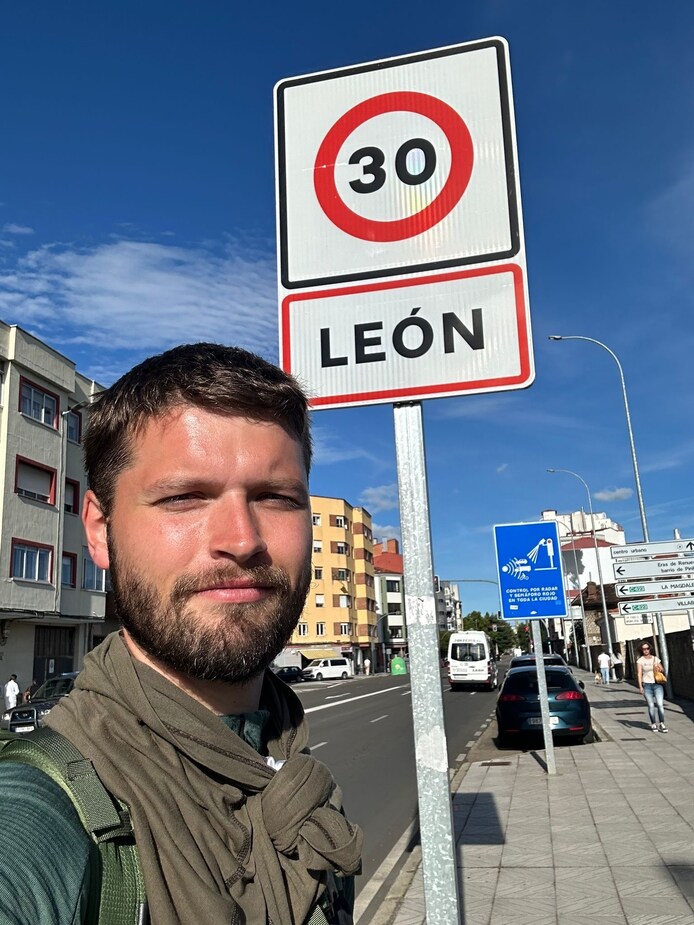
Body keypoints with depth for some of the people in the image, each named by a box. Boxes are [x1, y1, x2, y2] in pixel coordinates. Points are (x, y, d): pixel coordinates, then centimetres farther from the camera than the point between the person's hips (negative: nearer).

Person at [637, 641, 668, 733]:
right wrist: (640, 686, -13)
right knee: (651, 706, -1)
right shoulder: (640, 660, 1)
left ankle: (662, 724, 0)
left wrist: (659, 669, -7)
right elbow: (639, 674, -4)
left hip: (657, 684, 1)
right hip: (647, 685, -1)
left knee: (660, 704, -9)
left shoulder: (655, 658, 8)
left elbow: (662, 670, 16)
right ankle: (653, 725, 11)